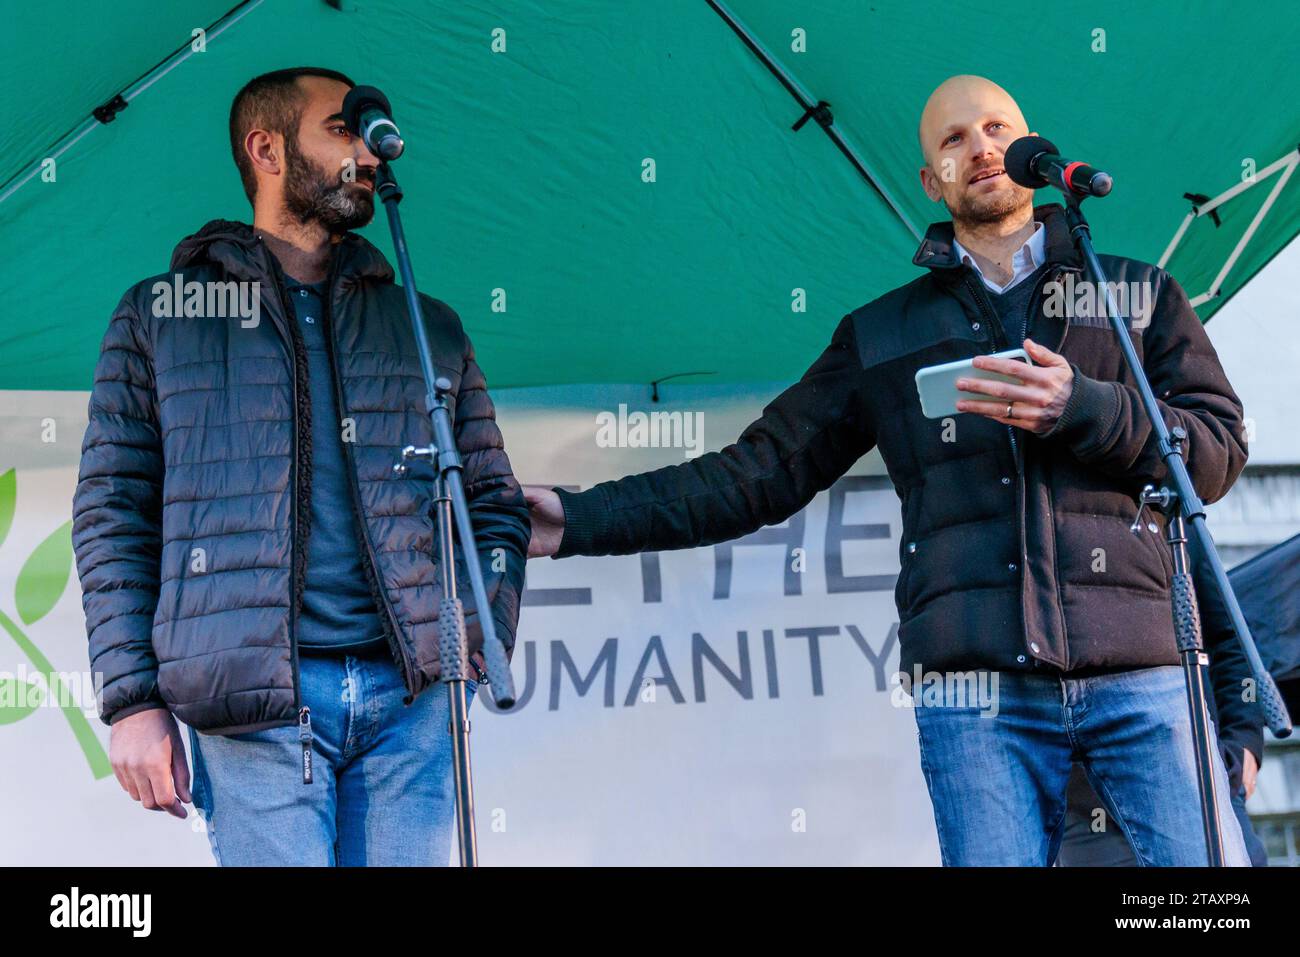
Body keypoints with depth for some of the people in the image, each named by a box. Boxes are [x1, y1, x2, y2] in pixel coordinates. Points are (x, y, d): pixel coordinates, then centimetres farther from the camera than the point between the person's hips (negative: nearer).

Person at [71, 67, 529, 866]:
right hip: (253, 708, -2)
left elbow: (496, 501, 19)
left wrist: (482, 640, 1)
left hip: (412, 698, 3)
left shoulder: (427, 327, 18)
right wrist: (131, 699, -3)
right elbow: (111, 512, 6)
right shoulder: (160, 316, 11)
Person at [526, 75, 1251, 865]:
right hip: (976, 681, 1)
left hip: (1144, 672, 0)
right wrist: (585, 519, 9)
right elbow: (761, 473, 17)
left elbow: (1220, 448, 8)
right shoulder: (881, 336, 20)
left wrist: (1080, 408, -9)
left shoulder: (1139, 293, 17)